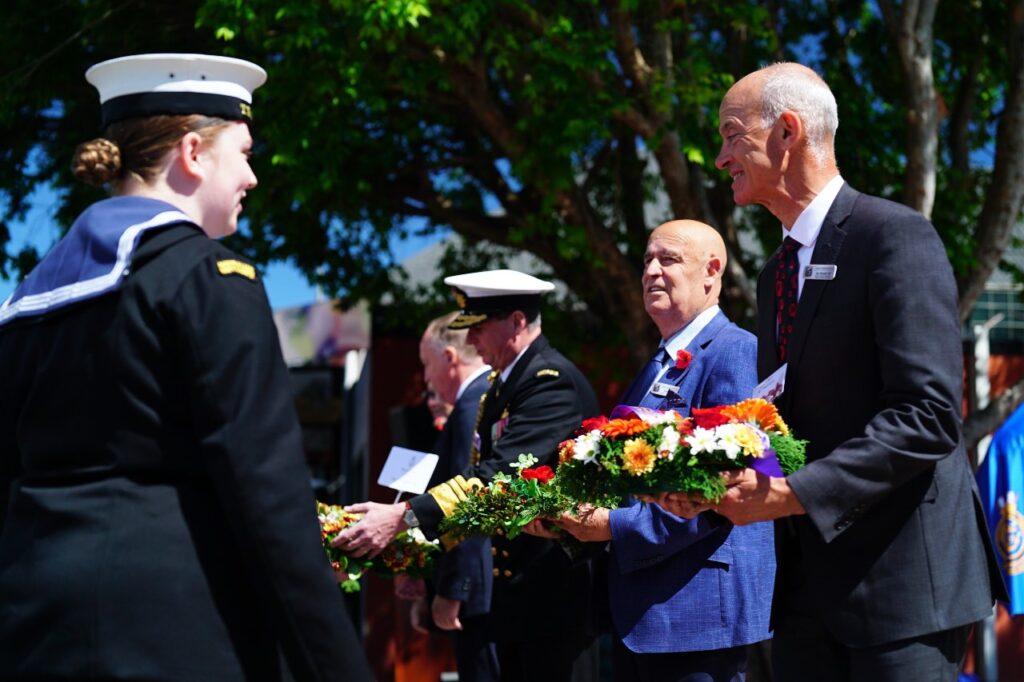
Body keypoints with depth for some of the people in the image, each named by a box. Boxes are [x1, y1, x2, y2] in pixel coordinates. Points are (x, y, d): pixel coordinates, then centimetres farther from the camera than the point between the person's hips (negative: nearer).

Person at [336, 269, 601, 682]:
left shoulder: (552, 380, -16)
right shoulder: (498, 387, 15)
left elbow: (504, 474, -27)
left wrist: (406, 517, -31)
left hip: (554, 592, -9)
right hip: (514, 590, 9)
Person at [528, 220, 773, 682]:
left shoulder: (735, 352, -11)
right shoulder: (657, 367, 18)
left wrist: (616, 526, -18)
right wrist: (570, 517, 4)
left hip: (699, 608, -9)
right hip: (641, 610, 9)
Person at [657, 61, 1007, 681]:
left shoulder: (896, 235, -11)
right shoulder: (778, 271, 17)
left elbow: (928, 415, -19)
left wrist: (795, 492, -22)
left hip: (899, 578, -8)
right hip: (809, 582, 8)